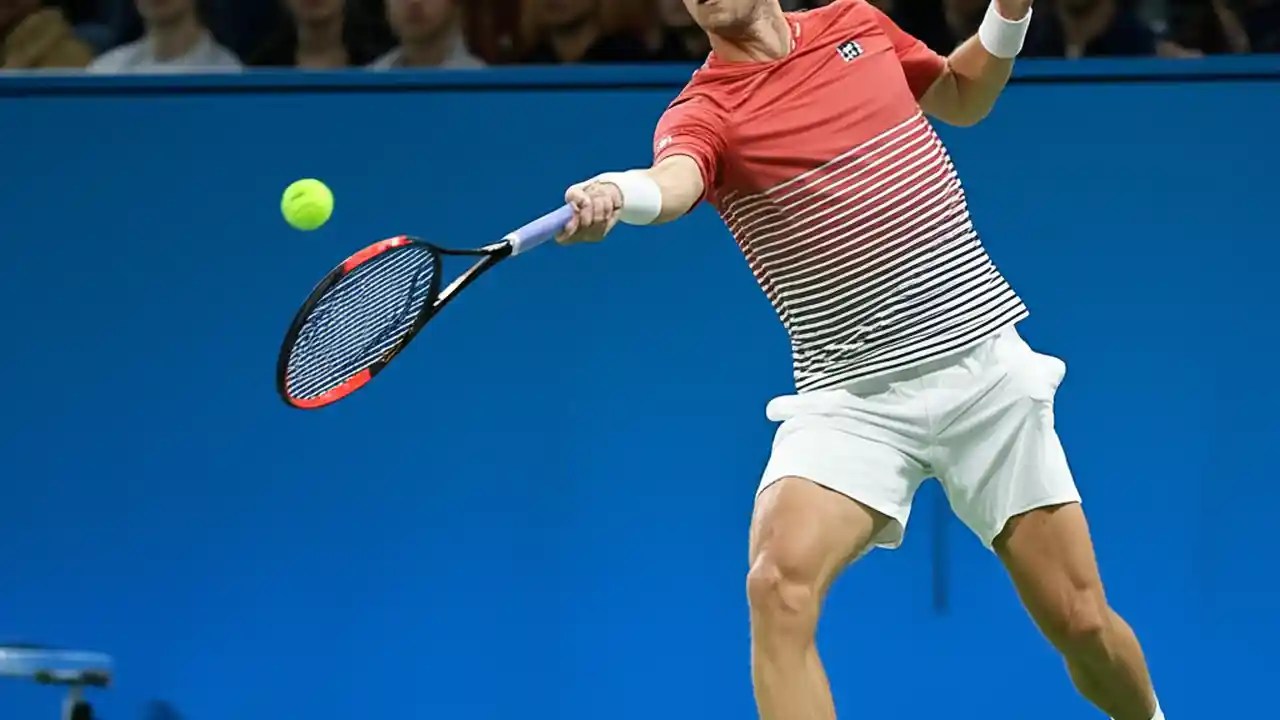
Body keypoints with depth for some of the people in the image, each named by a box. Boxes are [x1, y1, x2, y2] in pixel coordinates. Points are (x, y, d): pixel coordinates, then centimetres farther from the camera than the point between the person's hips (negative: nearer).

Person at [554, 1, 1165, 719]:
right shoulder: (704, 111, -8)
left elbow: (964, 98, 25)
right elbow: (673, 183, -32)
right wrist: (617, 193, -55)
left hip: (984, 361, 2)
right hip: (851, 396, -2)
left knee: (1080, 622, 4)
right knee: (780, 584, -28)